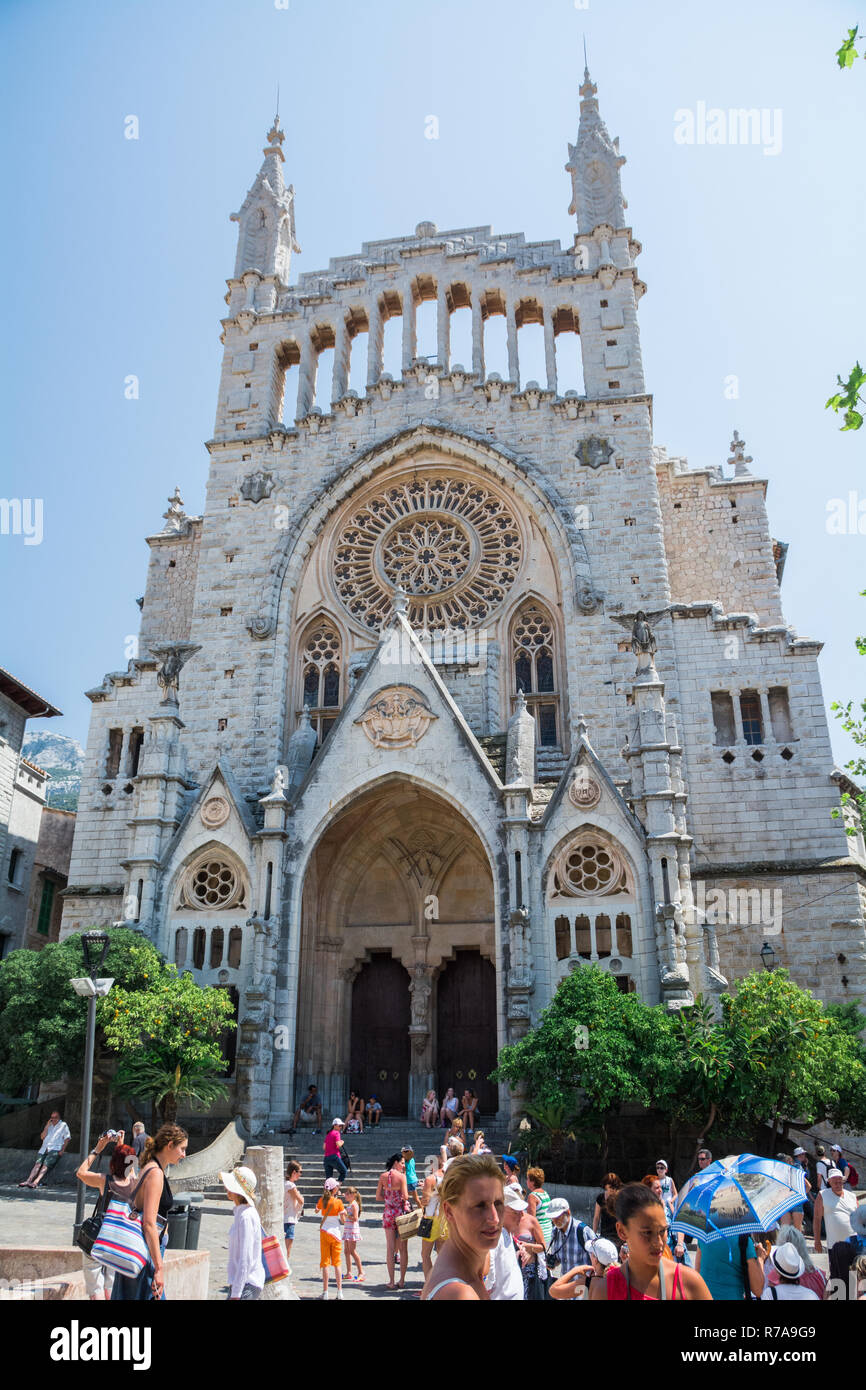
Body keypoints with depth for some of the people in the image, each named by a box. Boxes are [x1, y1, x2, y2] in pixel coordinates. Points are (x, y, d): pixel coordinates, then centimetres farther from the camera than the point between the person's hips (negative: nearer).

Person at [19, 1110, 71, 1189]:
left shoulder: (63, 1125, 13)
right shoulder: (49, 1125, 26)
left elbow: (67, 1138, 6)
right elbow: (42, 1137, 16)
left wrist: (62, 1150, -6)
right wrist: (47, 1126, 5)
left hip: (55, 1149, -5)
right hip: (44, 1149, 5)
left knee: (46, 1164, -26)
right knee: (38, 1163, -20)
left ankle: (36, 1182, -43)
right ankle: (28, 1181, -33)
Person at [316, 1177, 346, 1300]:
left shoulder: (322, 1200, -3)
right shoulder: (338, 1202, -10)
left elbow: (317, 1209, 18)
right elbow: (343, 1220, -7)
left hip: (324, 1232, 1)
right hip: (336, 1233, -1)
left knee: (325, 1262, 6)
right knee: (337, 1262, 8)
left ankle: (325, 1291, 3)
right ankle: (339, 1291, 6)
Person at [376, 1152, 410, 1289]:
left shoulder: (382, 1176, 1)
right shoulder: (401, 1176, -10)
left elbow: (378, 1197, 4)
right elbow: (405, 1196, -15)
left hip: (388, 1212, 3)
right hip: (402, 1211, -3)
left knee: (390, 1248, 7)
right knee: (403, 1248, 7)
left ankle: (391, 1281, 8)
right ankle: (402, 1281, 10)